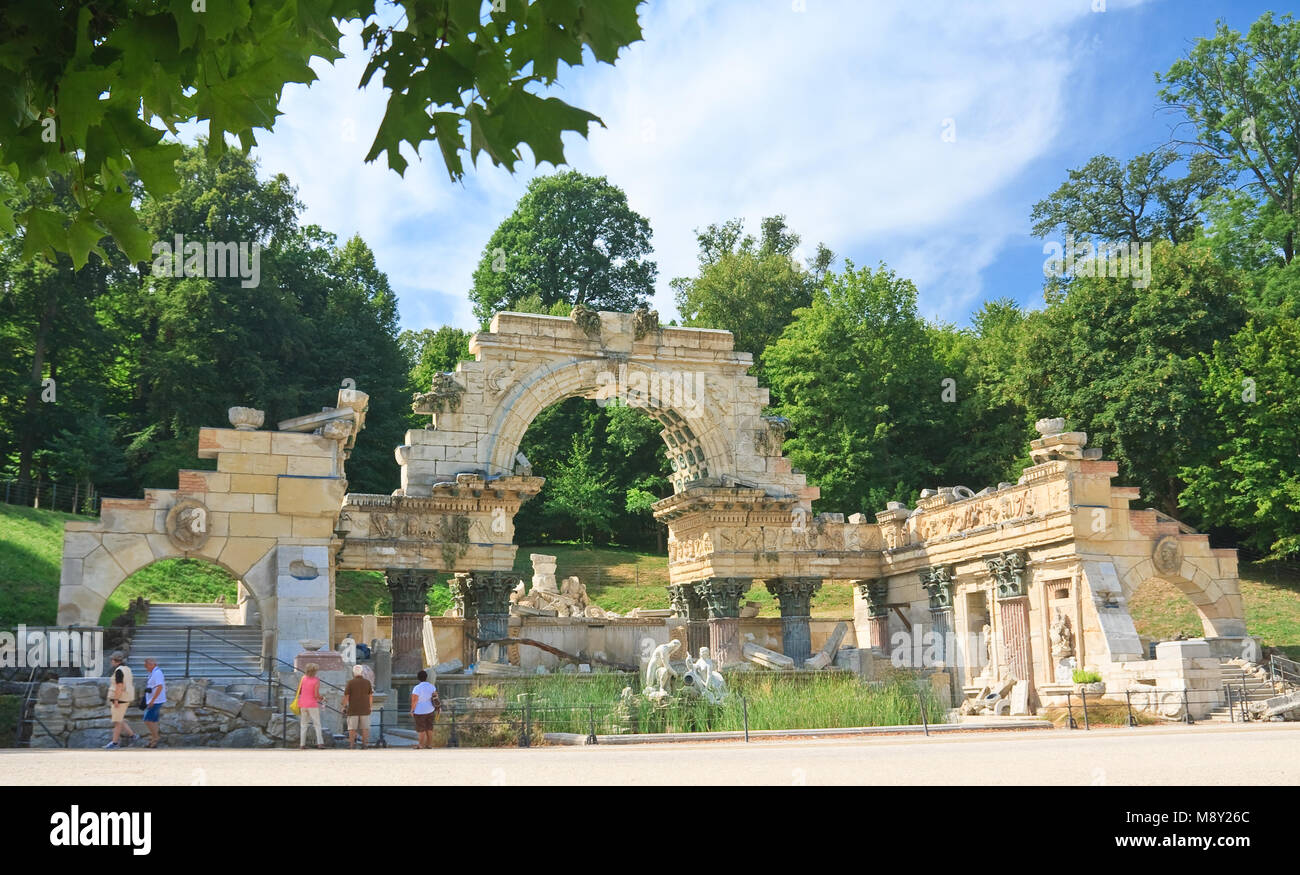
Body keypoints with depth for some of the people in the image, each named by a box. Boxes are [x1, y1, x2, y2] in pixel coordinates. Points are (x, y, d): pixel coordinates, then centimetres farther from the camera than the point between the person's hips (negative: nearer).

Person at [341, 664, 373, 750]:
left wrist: (344, 706, 5)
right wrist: (370, 707, 14)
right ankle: (364, 746, 4)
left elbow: (346, 696, -7)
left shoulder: (350, 682, -6)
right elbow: (371, 696, 4)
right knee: (365, 728, 7)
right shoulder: (367, 682, 1)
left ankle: (352, 746, 2)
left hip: (353, 709, -2)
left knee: (352, 728, 5)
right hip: (365, 709, 2)